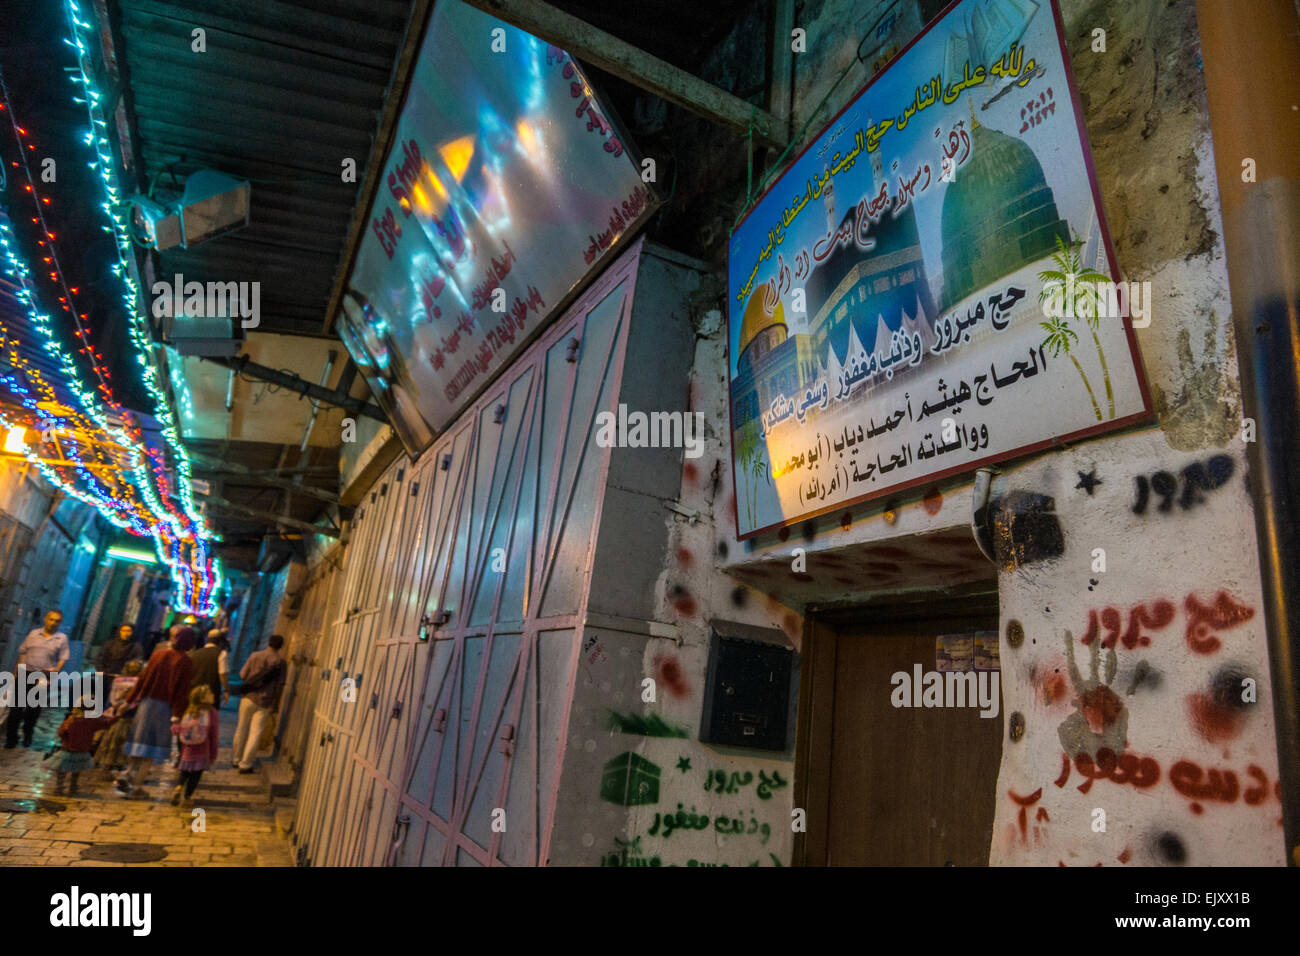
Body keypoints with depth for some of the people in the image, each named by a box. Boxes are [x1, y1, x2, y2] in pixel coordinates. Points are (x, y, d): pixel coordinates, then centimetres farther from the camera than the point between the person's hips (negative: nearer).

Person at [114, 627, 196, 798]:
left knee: (139, 741, 18)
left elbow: (143, 678, 6)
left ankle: (127, 776, 17)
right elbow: (182, 691, -14)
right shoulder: (186, 663, -11)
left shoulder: (159, 654, 1)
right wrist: (177, 714, -14)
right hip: (165, 707, -4)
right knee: (152, 746, 6)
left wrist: (130, 701, 14)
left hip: (147, 702, 4)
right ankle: (135, 784, 8)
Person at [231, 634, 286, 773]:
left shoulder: (255, 656, -2)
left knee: (241, 729, 16)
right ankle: (245, 764, 3)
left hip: (249, 698, 2)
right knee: (255, 733, 3)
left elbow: (242, 674, 0)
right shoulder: (280, 663, -5)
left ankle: (236, 759, 28)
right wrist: (275, 705, 4)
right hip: (265, 703, -2)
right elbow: (280, 686, -5)